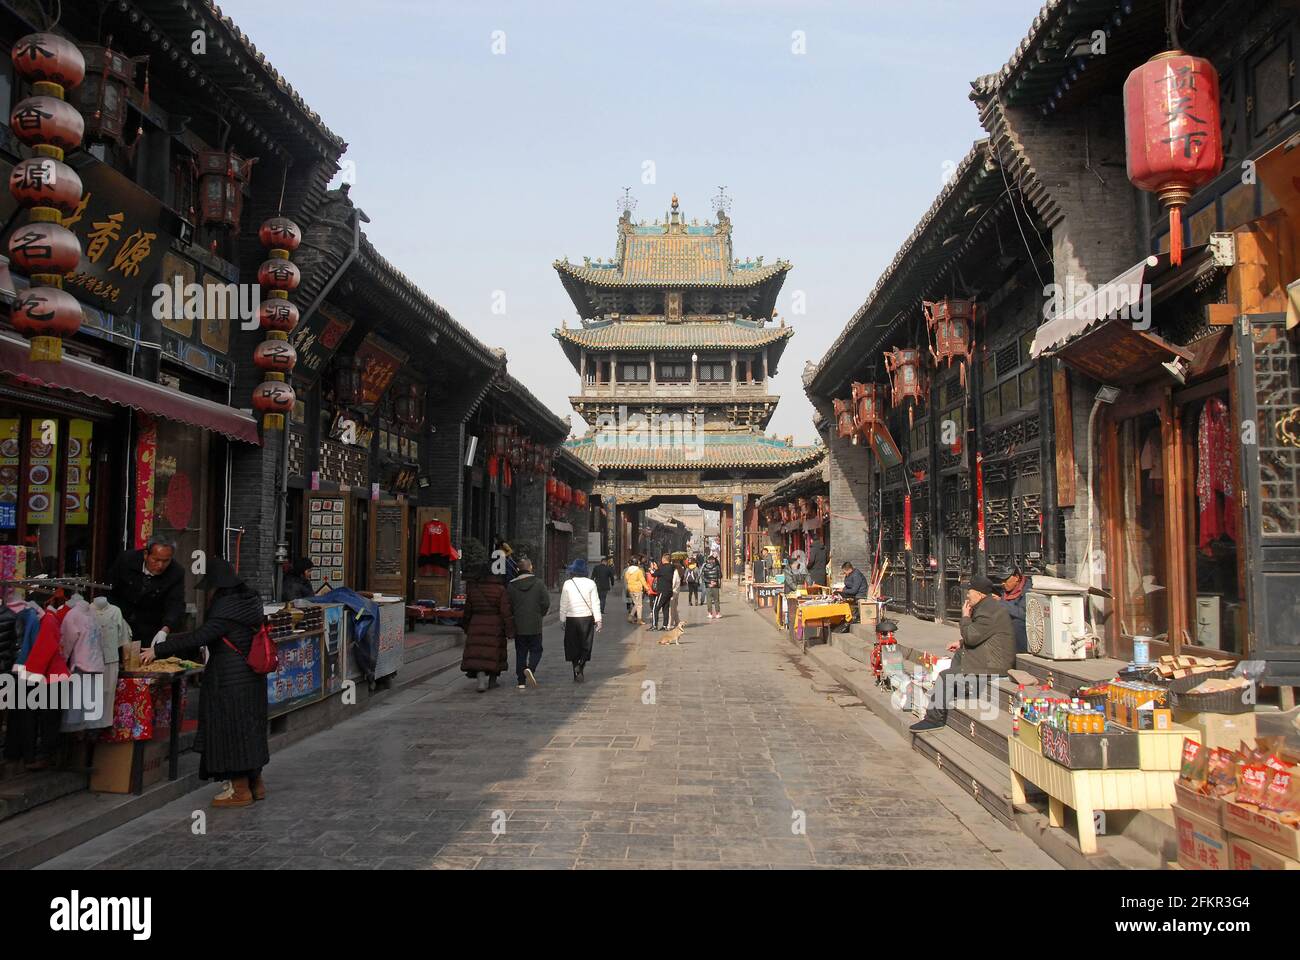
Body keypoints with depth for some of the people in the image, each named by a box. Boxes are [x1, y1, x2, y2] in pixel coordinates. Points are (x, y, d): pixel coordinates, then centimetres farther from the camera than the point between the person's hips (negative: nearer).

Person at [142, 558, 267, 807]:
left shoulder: (228, 606, -17)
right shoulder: (247, 600, 11)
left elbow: (199, 637, -22)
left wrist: (158, 650, -17)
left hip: (230, 679, -9)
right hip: (250, 675, 9)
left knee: (231, 728, 0)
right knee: (247, 727, 16)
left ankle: (240, 789, 7)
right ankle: (255, 782, 24)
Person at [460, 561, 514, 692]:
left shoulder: (473, 589, 1)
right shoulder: (500, 590, -9)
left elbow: (468, 609, 10)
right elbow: (506, 611, -11)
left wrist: (465, 625, 24)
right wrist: (510, 630, -6)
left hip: (477, 625, 2)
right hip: (495, 626, -2)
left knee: (477, 653, 0)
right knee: (494, 652, 13)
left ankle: (481, 679, -16)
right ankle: (492, 680, 23)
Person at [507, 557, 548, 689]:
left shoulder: (511, 586, 0)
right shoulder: (538, 583, -4)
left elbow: (508, 606, 0)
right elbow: (546, 603, -7)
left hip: (518, 625, 2)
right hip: (535, 625, -2)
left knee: (520, 652, 9)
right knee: (536, 650, 9)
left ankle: (521, 682, 7)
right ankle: (530, 668, -19)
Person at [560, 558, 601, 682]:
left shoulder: (568, 584, -5)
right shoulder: (590, 583, -5)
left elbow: (563, 604, -1)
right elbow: (595, 603, -3)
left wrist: (562, 620, 8)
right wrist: (598, 619, 2)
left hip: (571, 619, 0)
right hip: (587, 618, 0)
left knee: (573, 646, 9)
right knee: (586, 645, 12)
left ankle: (577, 673, 6)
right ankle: (580, 665, -9)